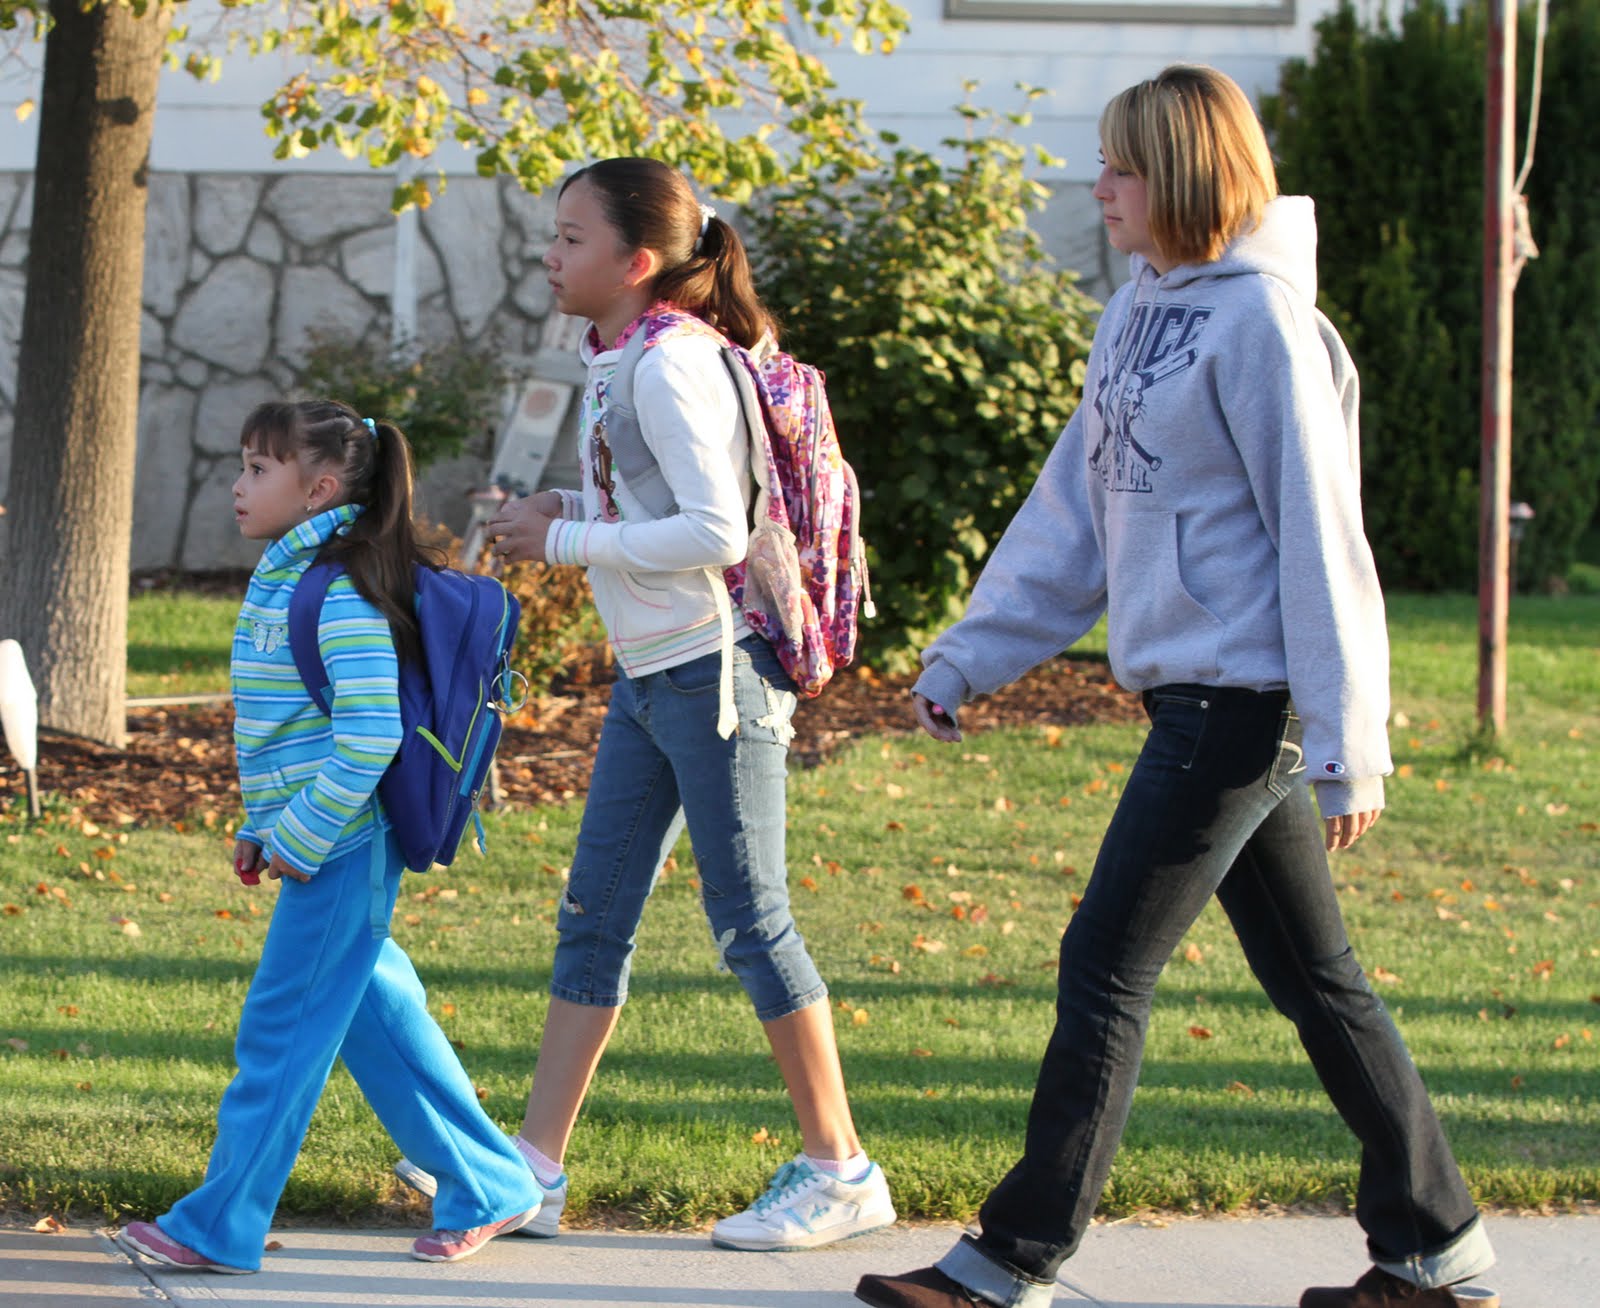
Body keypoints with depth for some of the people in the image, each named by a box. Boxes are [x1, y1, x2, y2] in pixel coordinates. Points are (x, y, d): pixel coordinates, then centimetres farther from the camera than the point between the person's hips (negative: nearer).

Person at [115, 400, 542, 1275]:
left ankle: (217, 1230, 1)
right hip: (313, 837, 10)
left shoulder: (340, 592, -17)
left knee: (281, 1032, -5)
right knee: (372, 1014, 13)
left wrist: (303, 837, -20)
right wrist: (263, 826, 19)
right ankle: (488, 1186, 21)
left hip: (340, 846, -10)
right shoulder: (284, 578, 14)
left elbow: (370, 734, -24)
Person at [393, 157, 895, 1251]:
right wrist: (562, 509, 3)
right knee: (594, 916, 9)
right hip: (650, 677, 10)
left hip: (714, 669, -10)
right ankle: (534, 1168, 13)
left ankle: (840, 1171, 6)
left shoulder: (672, 368, -17)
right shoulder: (613, 362, 12)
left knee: (750, 921, -3)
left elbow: (717, 531, -24)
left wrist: (566, 542, -16)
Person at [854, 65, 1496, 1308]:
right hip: (1195, 694, 9)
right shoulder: (1142, 311, 12)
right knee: (1314, 981, 13)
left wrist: (1349, 744, -17)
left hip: (1246, 701, -9)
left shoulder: (1261, 320, -15)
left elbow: (1320, 537, -16)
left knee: (1106, 968, -4)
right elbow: (1073, 508, 17)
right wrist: (967, 659, 15)